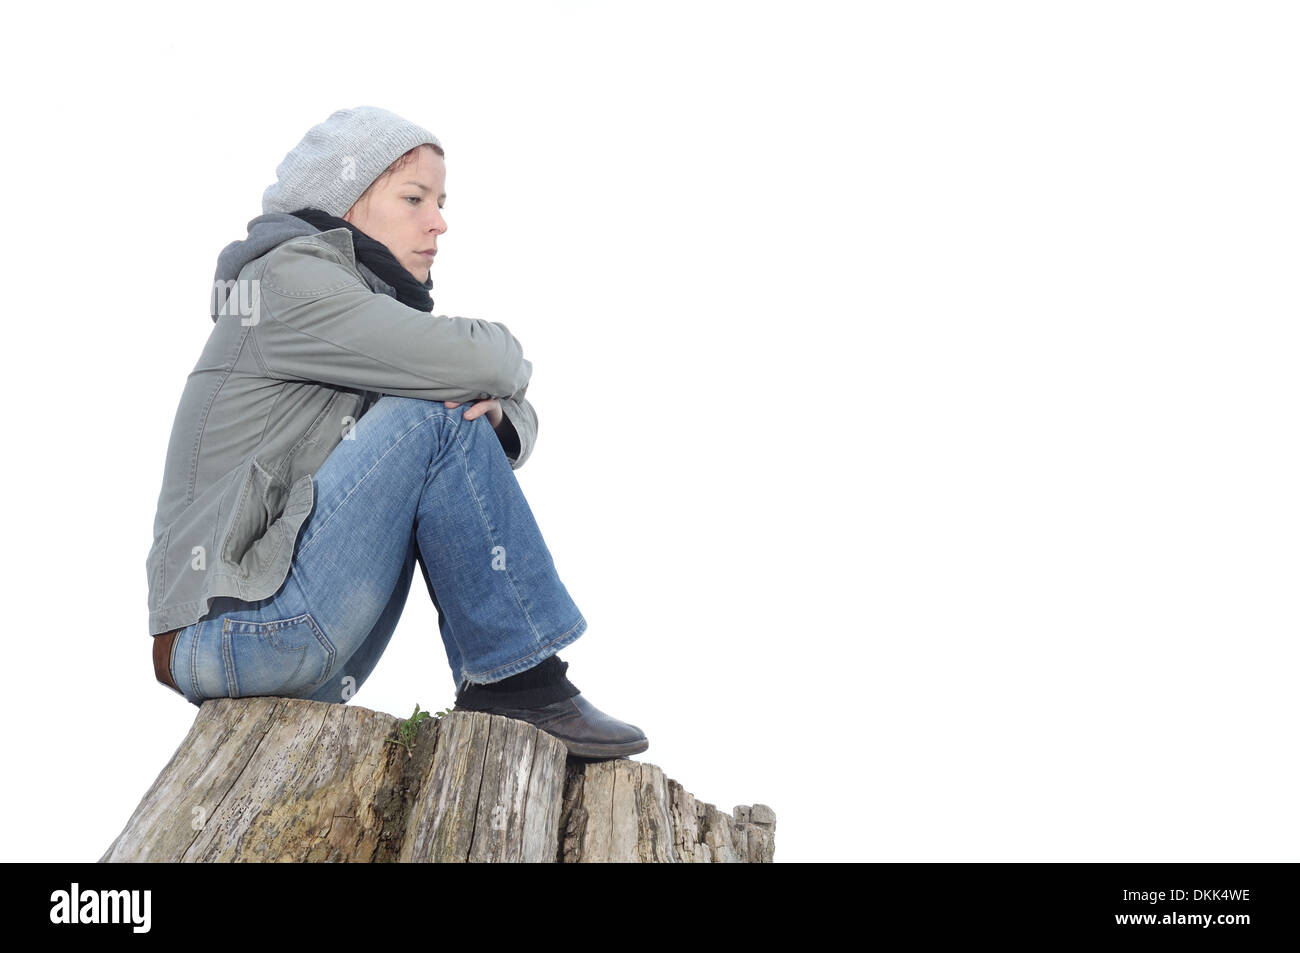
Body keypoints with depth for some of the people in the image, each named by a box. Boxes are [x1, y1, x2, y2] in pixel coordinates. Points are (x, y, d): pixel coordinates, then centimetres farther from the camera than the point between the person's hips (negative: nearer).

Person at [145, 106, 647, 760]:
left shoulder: (366, 299, 19)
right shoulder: (291, 278, -8)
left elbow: (515, 422, 15)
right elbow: (470, 362, -22)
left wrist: (496, 411, -8)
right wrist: (504, 357, 2)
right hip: (235, 632, -9)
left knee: (471, 416, 13)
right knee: (437, 416, -18)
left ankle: (492, 684, 1)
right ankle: (520, 682, -13)